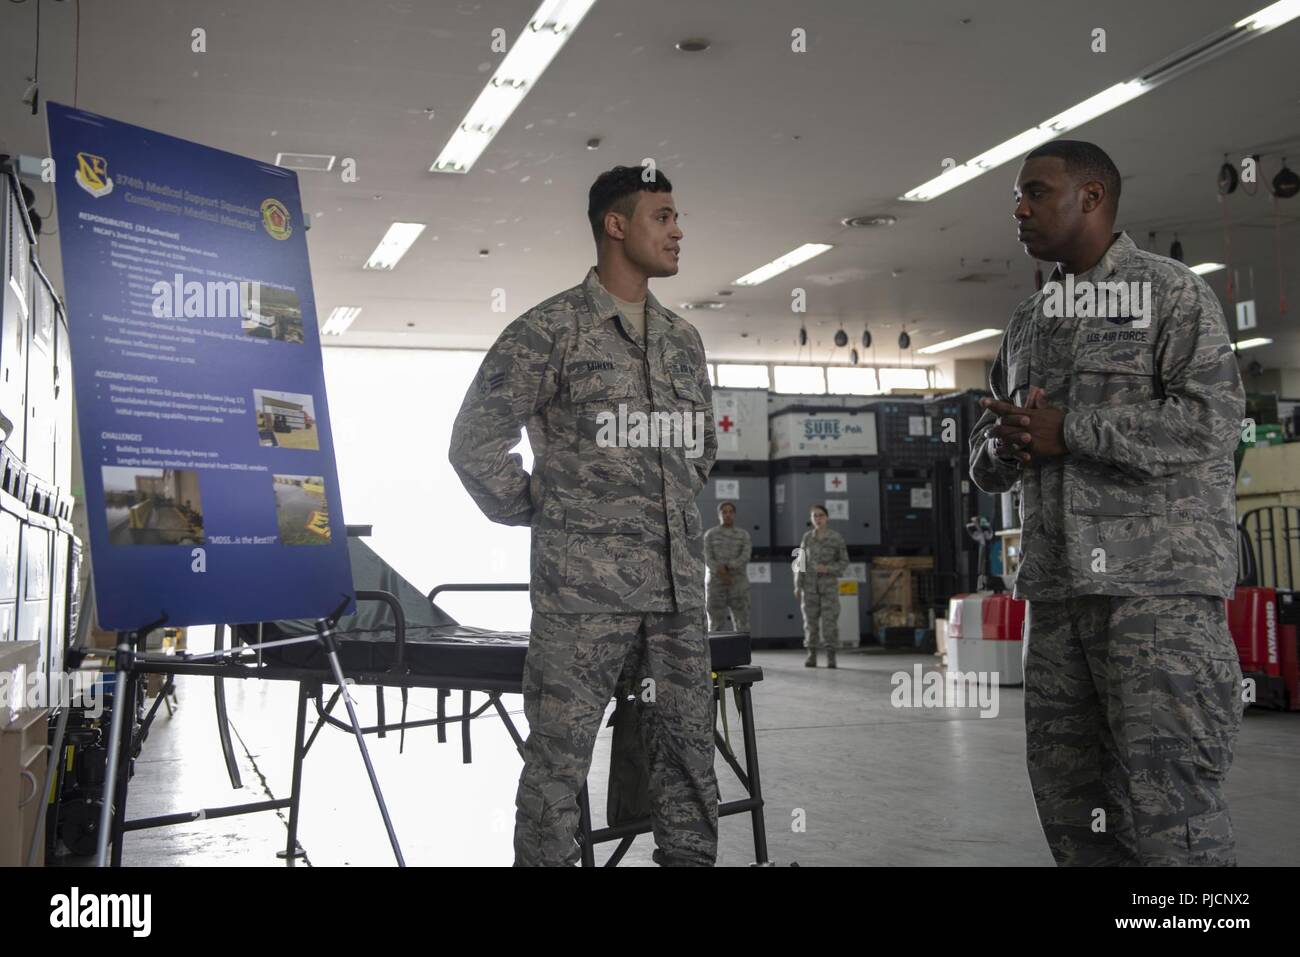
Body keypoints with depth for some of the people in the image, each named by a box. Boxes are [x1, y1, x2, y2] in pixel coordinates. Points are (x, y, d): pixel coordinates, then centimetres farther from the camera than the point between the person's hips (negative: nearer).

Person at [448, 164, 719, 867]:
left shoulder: (684, 340, 15)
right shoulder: (549, 330, -4)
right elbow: (475, 442, -3)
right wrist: (535, 512, -1)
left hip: (678, 587, 6)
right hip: (582, 588, -6)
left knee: (689, 751, 11)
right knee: (558, 759, -1)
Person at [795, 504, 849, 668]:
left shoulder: (837, 537, -4)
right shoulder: (807, 537, 2)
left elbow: (844, 562, 0)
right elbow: (802, 562, 5)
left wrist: (827, 569, -18)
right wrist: (798, 585, 0)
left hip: (829, 584, -2)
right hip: (810, 584, 2)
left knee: (830, 620, -7)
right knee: (811, 619, 2)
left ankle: (831, 657, 1)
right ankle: (812, 656, 9)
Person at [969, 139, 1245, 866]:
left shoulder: (1170, 292, 2)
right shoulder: (1028, 324, 21)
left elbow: (1213, 417, -12)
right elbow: (986, 461, 21)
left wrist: (1067, 431, -13)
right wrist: (1006, 446, -3)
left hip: (1159, 584, -6)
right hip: (1056, 588, 7)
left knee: (1168, 806, -8)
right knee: (1066, 798, 8)